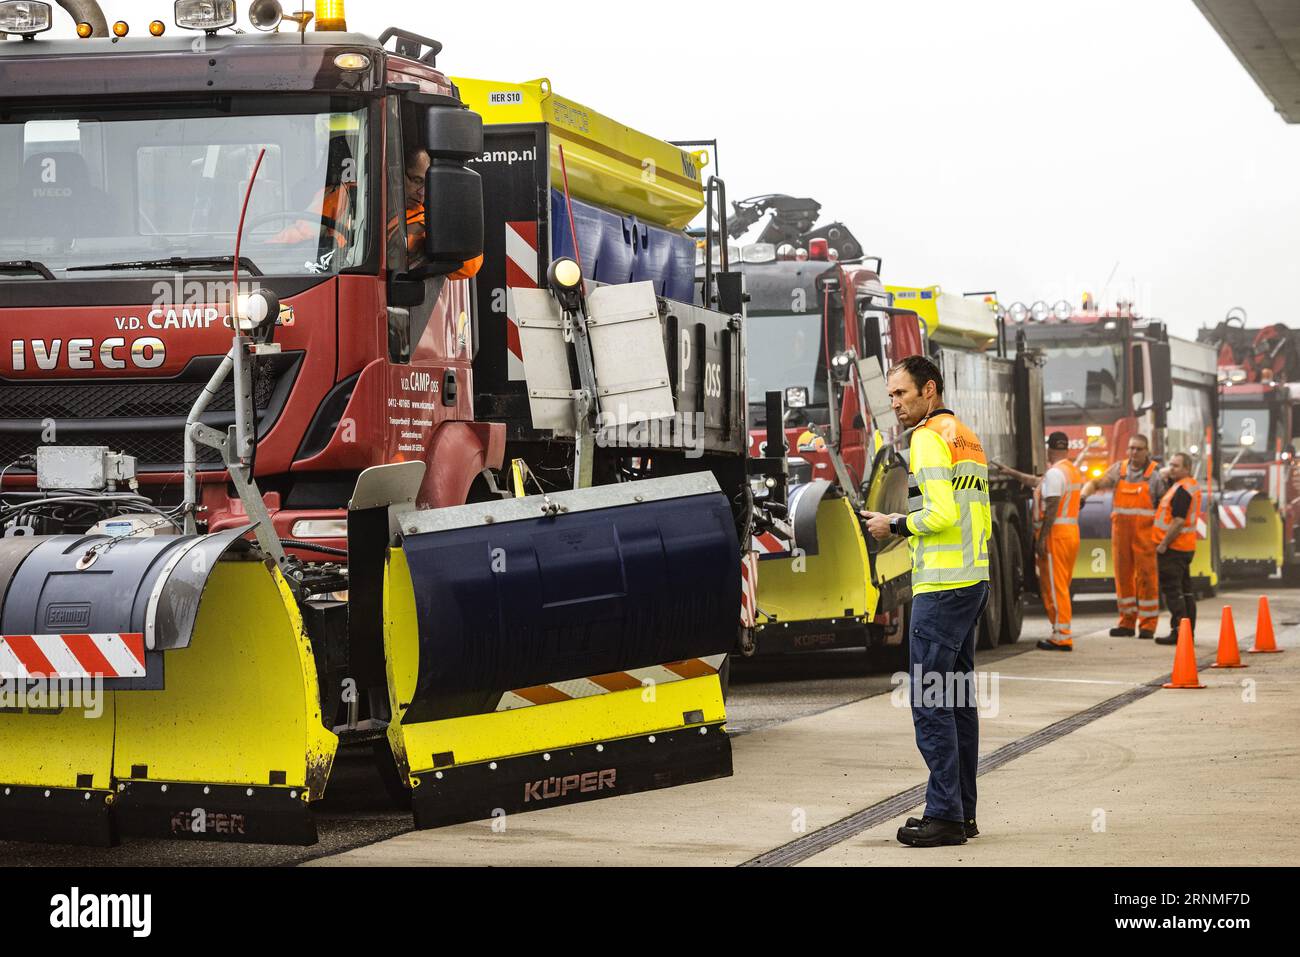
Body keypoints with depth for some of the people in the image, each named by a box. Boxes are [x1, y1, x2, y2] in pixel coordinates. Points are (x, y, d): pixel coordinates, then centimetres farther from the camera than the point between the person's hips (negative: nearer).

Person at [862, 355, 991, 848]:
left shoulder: (928, 438, -10)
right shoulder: (967, 437, 19)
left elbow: (943, 513, -20)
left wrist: (896, 525, -6)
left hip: (941, 586, -10)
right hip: (974, 580, 10)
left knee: (929, 700, -8)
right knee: (959, 700, 11)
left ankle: (944, 814, -9)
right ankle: (963, 811, 14)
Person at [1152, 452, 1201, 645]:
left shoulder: (1182, 490, -19)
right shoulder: (1192, 485, 14)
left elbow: (1178, 521, -24)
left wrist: (1163, 544, -19)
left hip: (1173, 548, -10)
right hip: (1186, 547, 10)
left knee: (1172, 590, -8)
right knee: (1185, 590, 13)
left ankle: (1179, 632, -11)